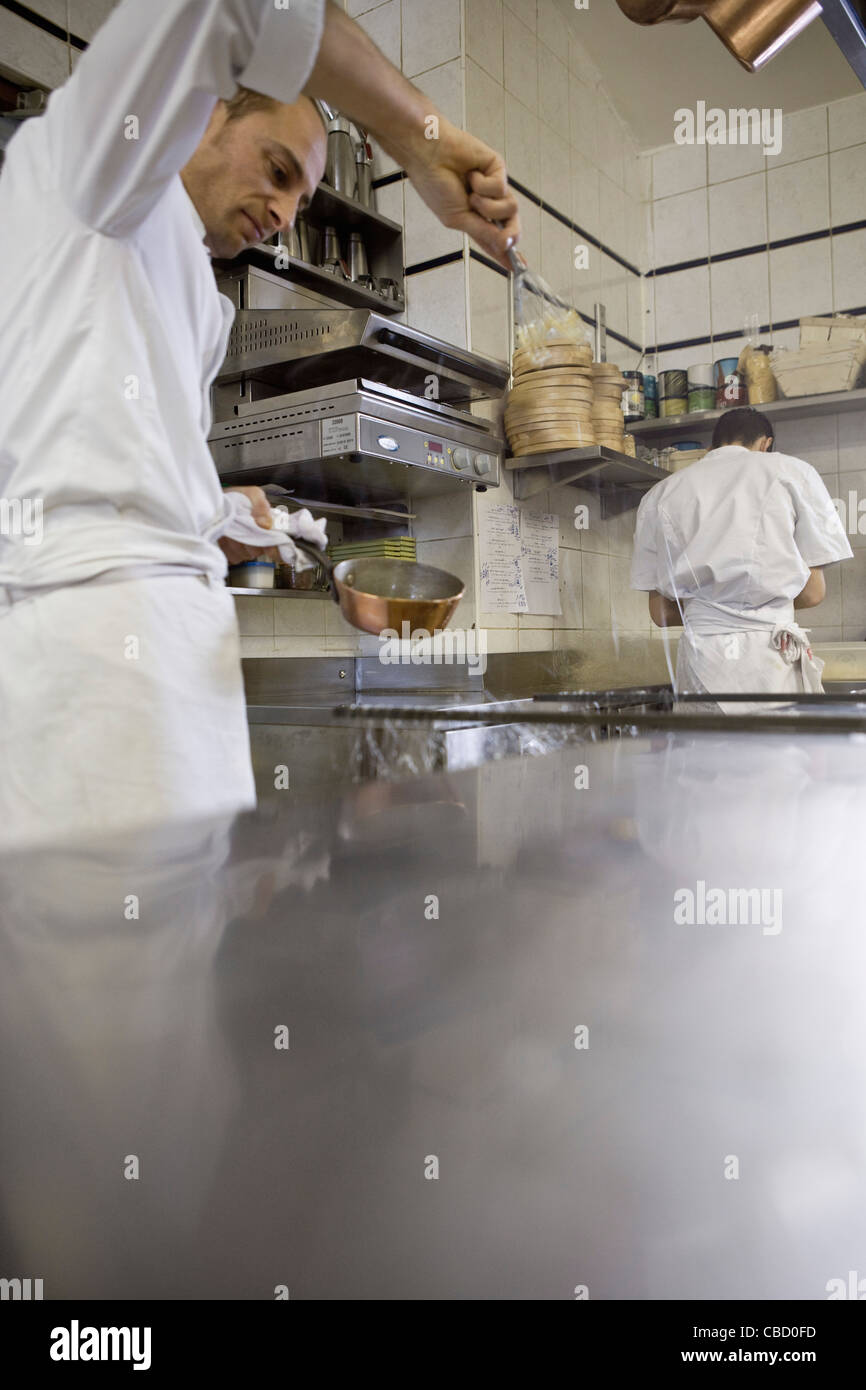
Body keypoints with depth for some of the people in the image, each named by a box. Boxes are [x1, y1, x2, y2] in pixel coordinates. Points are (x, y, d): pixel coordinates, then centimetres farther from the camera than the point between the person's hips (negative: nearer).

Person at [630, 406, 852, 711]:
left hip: (700, 658, 2)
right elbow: (812, 592, 5)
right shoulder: (792, 472, 8)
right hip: (773, 659, -2)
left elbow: (661, 612, 12)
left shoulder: (660, 495, 14)